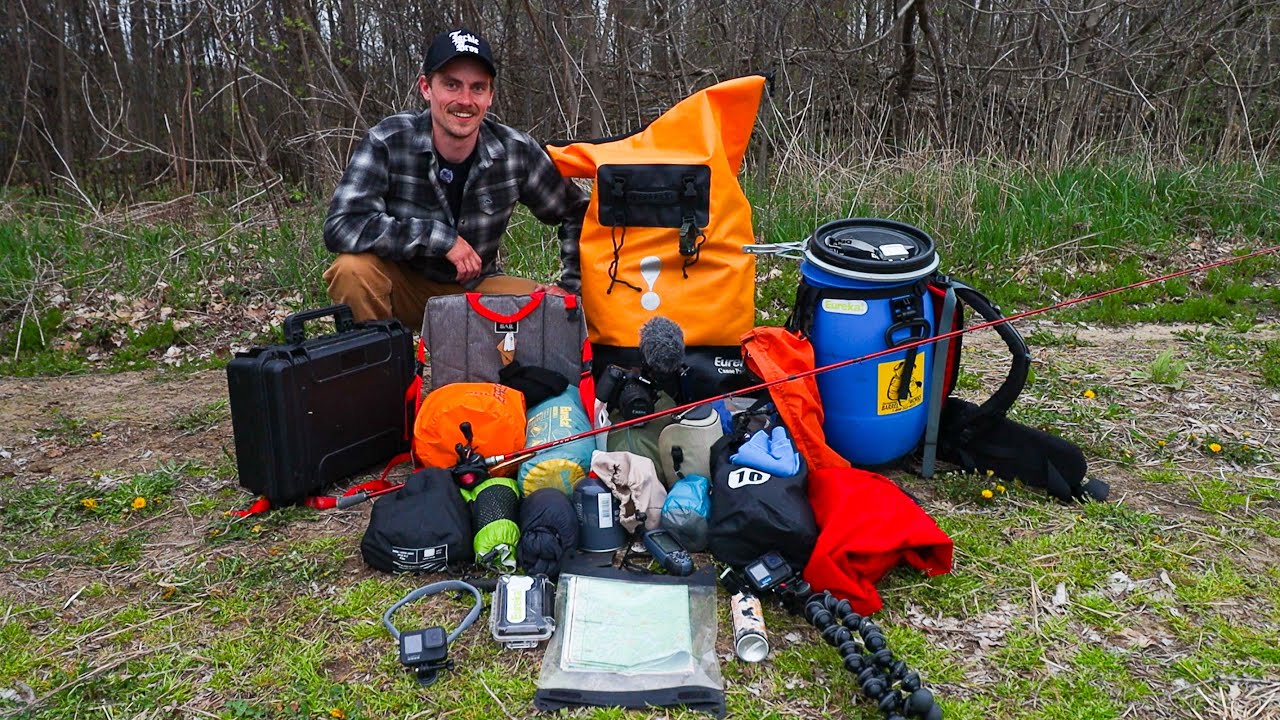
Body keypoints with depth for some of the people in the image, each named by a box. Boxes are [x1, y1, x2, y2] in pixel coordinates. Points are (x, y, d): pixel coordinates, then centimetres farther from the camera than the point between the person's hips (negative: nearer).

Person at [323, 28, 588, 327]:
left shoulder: (517, 151, -13)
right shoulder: (387, 142, -19)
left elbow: (576, 213, 1)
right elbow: (340, 226, -30)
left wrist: (570, 287, -9)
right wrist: (441, 238, -32)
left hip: (476, 287, 2)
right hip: (402, 285, -1)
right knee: (353, 270, -32)